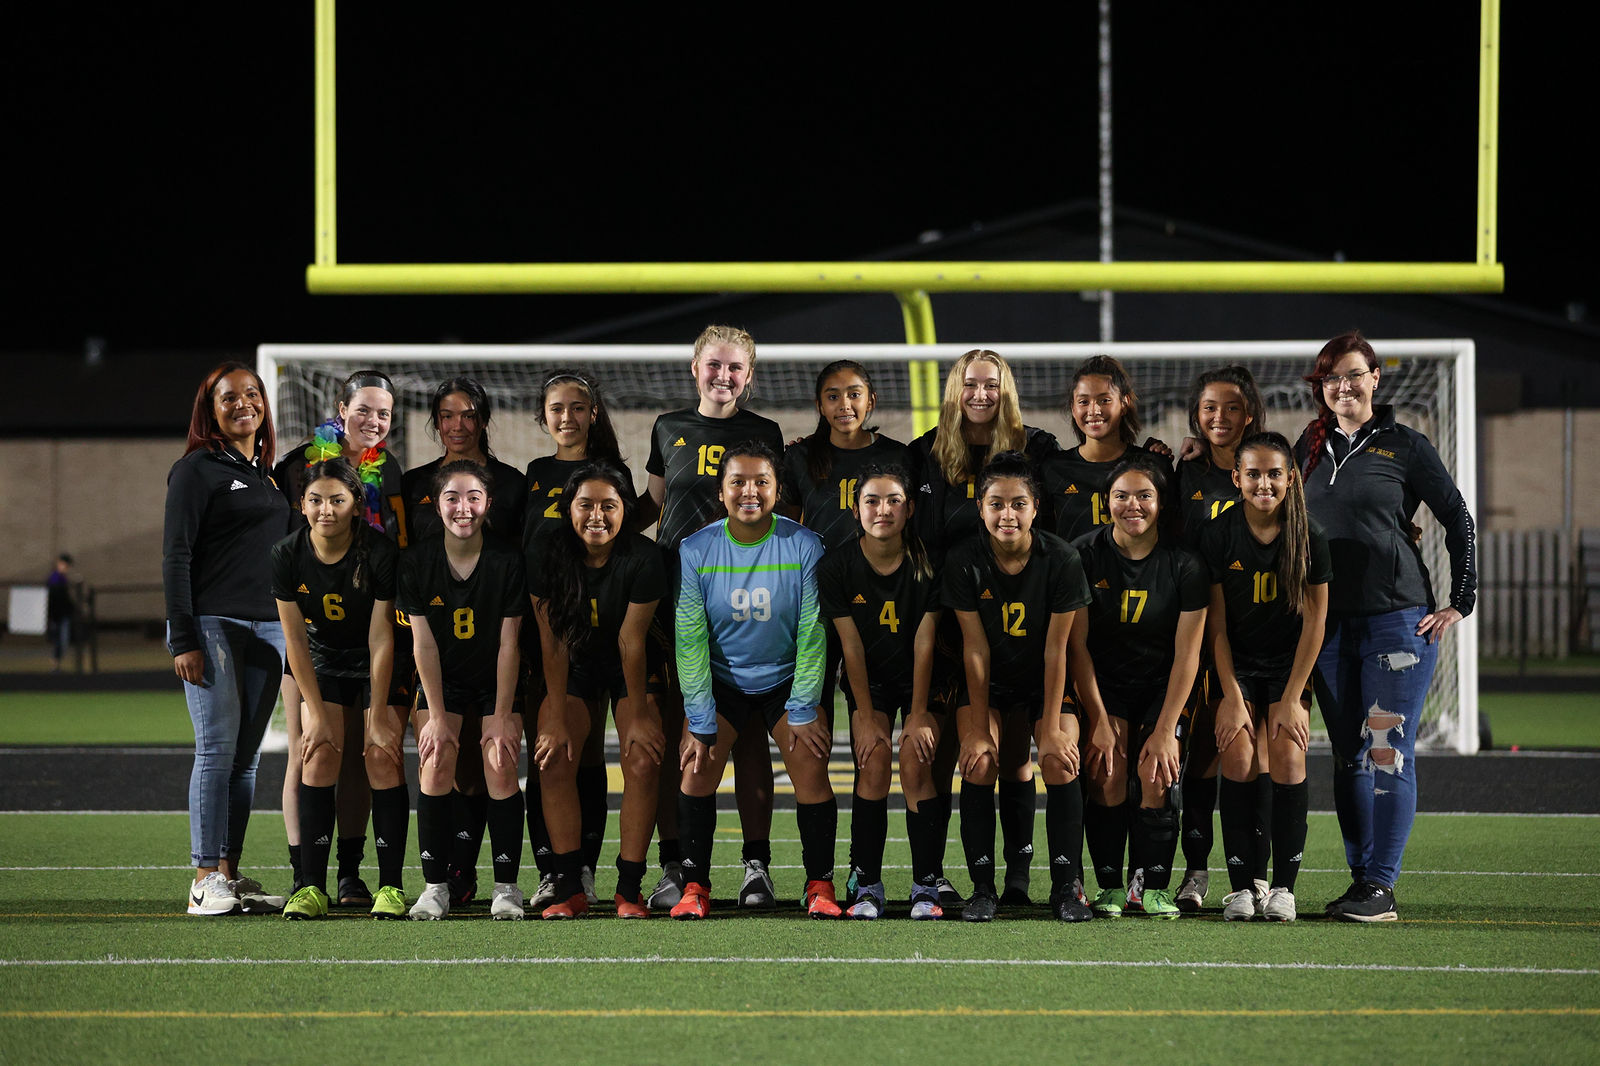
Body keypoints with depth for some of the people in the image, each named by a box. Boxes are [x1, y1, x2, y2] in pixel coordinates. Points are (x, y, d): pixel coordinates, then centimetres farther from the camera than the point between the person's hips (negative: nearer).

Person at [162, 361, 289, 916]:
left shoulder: (267, 475, 19)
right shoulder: (197, 469, -2)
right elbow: (176, 556, -7)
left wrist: (294, 633, 18)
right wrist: (183, 638, -15)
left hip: (267, 629, 7)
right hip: (212, 624, -7)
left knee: (246, 756, 5)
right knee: (218, 749, -11)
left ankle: (230, 875, 7)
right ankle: (206, 881, -10)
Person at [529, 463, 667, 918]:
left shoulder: (642, 558, -24)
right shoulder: (545, 555, -18)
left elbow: (631, 641, -20)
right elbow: (552, 642, -15)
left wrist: (638, 716, -15)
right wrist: (556, 721, -16)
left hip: (633, 670, -2)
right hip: (575, 666, 2)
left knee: (643, 763, -17)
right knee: (553, 759, -13)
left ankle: (629, 889, -12)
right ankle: (569, 888, -10)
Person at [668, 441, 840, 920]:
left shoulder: (803, 546, -16)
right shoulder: (695, 551, -14)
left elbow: (811, 632, -11)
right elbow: (690, 639, -11)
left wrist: (803, 710, -12)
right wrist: (700, 723, -14)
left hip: (788, 678, -1)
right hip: (721, 680, 1)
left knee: (812, 772, -13)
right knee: (697, 770, -13)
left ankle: (820, 886, 0)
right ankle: (694, 887, -2)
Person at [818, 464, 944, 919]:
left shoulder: (927, 563, -17)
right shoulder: (836, 566, -15)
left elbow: (924, 643, -15)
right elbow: (851, 646, -12)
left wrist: (919, 714, -14)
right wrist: (867, 717, -13)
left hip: (923, 678, -1)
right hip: (869, 679, 1)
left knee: (915, 763, -17)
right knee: (872, 764, -15)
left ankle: (926, 886, -11)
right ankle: (867, 885, -8)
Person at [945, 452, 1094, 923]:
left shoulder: (1061, 560, -19)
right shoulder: (964, 561, -17)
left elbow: (1056, 650, -17)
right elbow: (975, 649, -14)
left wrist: (1052, 729, -18)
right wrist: (978, 730, -16)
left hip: (1046, 681, 0)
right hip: (989, 683, 1)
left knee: (1060, 762, -19)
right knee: (978, 762, -19)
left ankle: (1067, 886, -10)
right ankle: (983, 888, -11)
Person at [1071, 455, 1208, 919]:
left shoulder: (1184, 564, -9)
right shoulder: (1085, 554, -9)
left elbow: (1186, 653, -8)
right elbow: (1077, 645, -7)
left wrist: (1165, 729, -13)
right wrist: (1099, 721, -13)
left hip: (1160, 687, 0)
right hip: (1103, 685, 0)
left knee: (1156, 775, -19)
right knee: (1108, 772, -20)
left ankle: (1152, 885, -6)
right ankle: (1110, 886, -11)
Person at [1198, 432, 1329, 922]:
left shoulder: (1309, 537, -10)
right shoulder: (1217, 533, -10)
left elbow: (1314, 622, -6)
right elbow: (1216, 623, -5)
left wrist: (1292, 698, -10)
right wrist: (1231, 697, -11)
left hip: (1289, 664, 0)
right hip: (1236, 665, 0)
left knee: (1287, 759, -17)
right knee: (1239, 759, -17)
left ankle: (1284, 886, -9)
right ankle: (1242, 886, -11)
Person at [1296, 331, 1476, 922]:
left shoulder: (1405, 446, -1)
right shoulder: (1310, 447, 11)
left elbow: (1458, 520, 2)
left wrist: (1460, 603, -1)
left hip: (1399, 619, -5)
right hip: (1329, 623, 5)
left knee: (1388, 751, -8)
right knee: (1348, 757, 6)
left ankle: (1381, 886, -7)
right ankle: (1361, 877, 11)